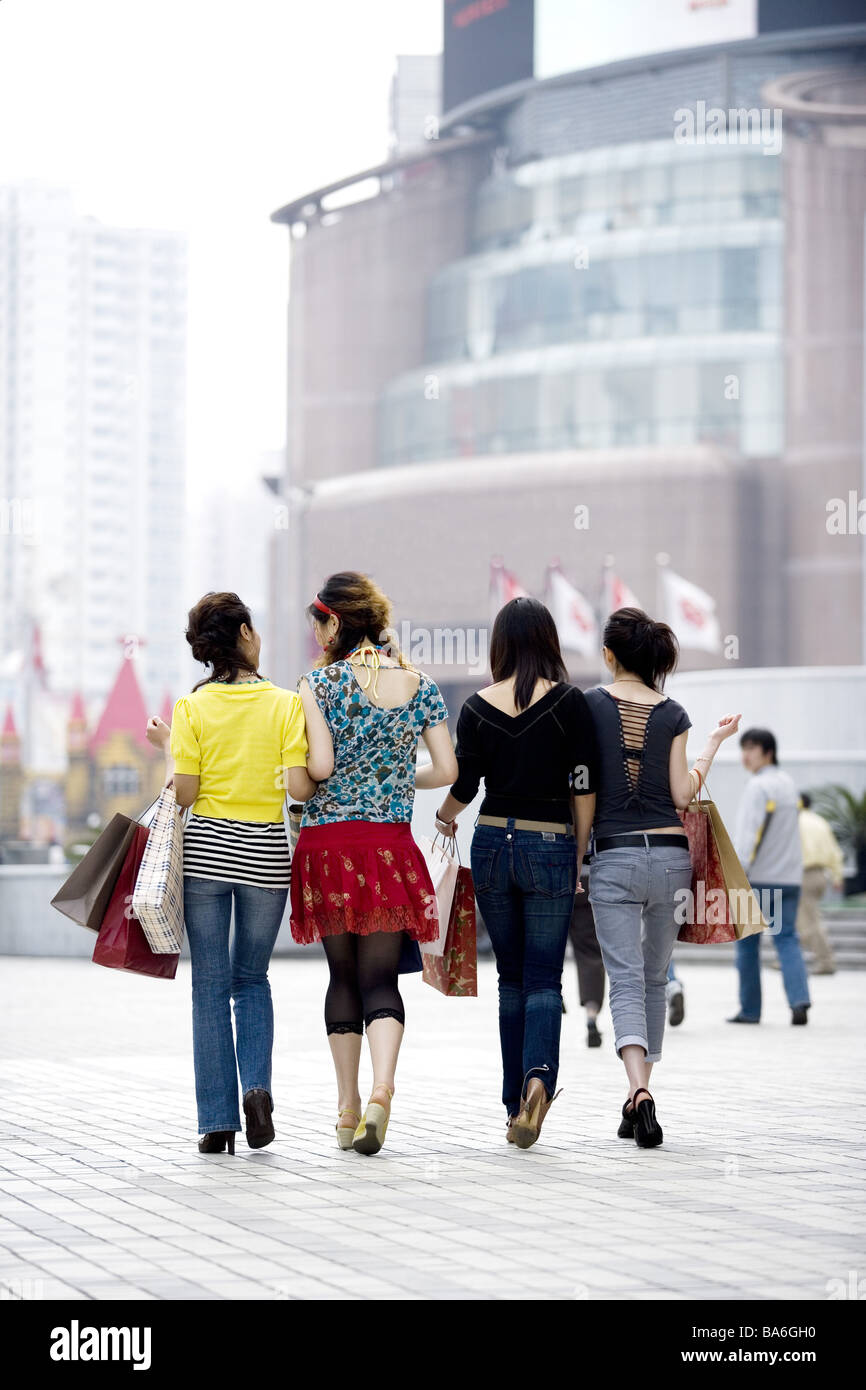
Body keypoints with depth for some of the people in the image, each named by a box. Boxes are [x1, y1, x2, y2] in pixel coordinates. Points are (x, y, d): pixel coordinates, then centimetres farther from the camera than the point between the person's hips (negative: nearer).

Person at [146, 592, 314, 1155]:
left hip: (206, 847, 0)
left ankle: (218, 1120, 4)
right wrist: (321, 769, 11)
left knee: (211, 985, 6)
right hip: (266, 851, 0)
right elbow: (299, 788, -10)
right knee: (252, 977, 17)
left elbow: (185, 793, -7)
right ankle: (257, 1087, -5)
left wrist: (168, 747, 10)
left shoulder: (192, 706, -4)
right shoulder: (285, 703, -4)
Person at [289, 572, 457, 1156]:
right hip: (393, 844, 2)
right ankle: (382, 1090, -23)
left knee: (344, 972, 10)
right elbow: (447, 769, 5)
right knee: (381, 976, 0)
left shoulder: (320, 683, -4)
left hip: (329, 839, -1)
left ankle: (349, 1108, 13)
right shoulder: (420, 686, 6)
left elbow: (320, 767, -13)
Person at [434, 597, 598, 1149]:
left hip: (493, 843, 2)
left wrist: (445, 816, 25)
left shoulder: (478, 707, 1)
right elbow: (584, 788, -5)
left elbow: (463, 787, 3)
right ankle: (539, 1075, -24)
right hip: (550, 846, -2)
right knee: (544, 979, 1)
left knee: (512, 977, 14)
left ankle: (517, 1101, 13)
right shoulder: (569, 701, -5)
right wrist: (579, 858, 5)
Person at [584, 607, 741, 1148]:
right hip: (670, 855, 2)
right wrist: (714, 743, 9)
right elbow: (682, 795, -2)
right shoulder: (673, 713, 1)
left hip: (613, 857, -2)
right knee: (655, 979, 15)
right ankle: (639, 1099, 19)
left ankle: (639, 1090, -27)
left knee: (626, 981, -5)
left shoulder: (589, 705, -2)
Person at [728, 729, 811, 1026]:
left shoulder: (758, 786, -11)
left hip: (758, 877, -7)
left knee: (747, 943, 4)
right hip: (789, 876, 7)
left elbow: (749, 832, -19)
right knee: (787, 939, 3)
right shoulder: (788, 784, 14)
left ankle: (750, 1009, 8)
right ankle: (799, 1000, -16)